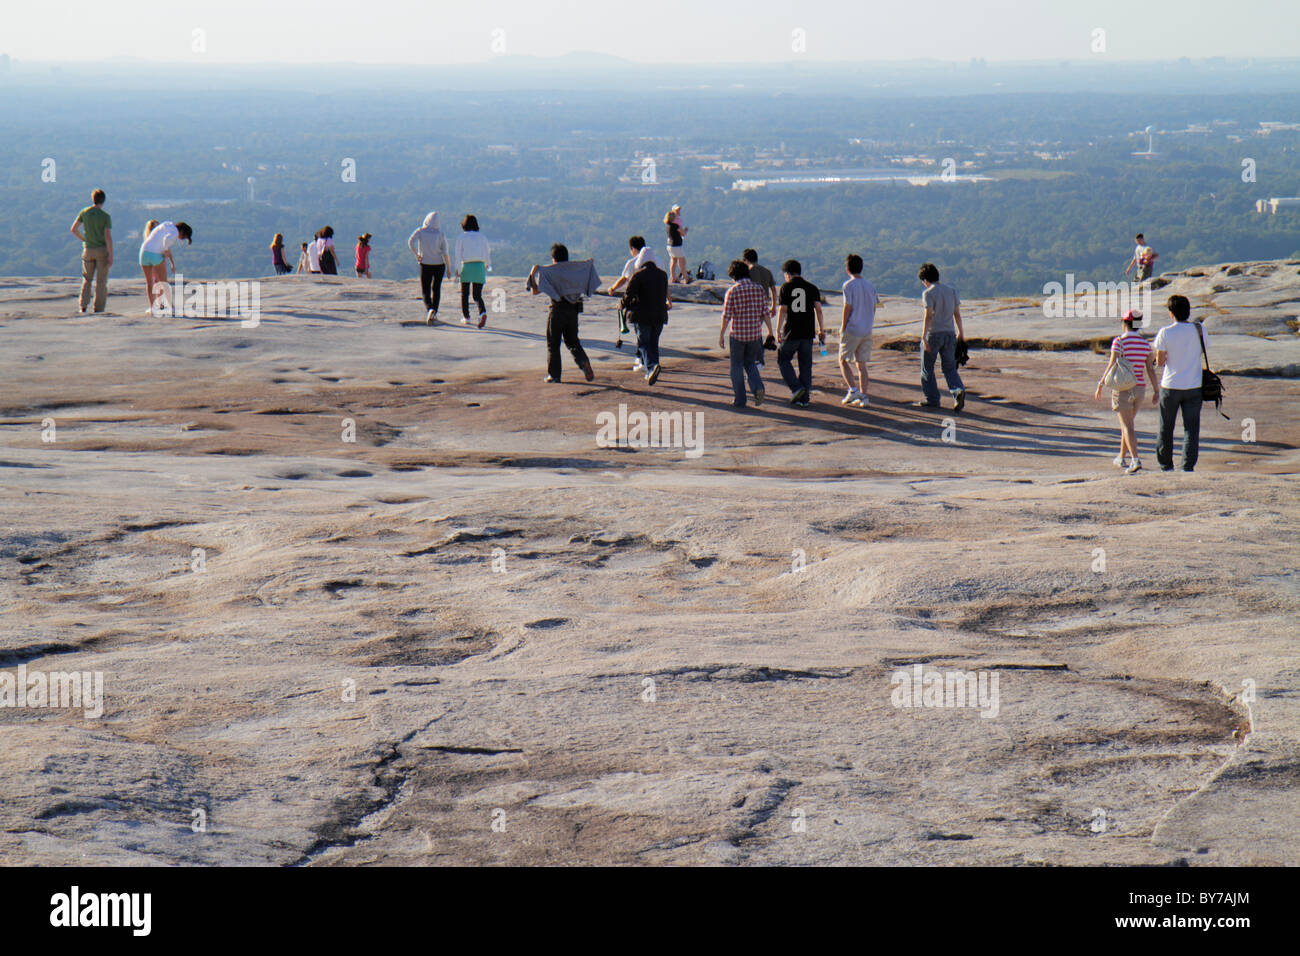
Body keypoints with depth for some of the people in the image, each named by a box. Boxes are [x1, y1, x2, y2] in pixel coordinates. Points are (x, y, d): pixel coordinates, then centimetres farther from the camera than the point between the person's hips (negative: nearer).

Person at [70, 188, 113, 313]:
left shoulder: (84, 213, 0)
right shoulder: (106, 217, -10)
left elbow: (74, 229, 4)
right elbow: (108, 237, -15)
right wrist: (111, 256, -13)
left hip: (88, 250, 3)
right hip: (102, 250, -3)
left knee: (87, 279, 14)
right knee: (101, 281, 5)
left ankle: (82, 305, -1)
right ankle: (99, 309, 5)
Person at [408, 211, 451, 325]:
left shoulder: (420, 232, -5)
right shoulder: (441, 235, -4)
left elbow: (411, 242, -22)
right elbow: (446, 253, -8)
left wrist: (416, 254, -9)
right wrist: (449, 268, -3)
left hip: (425, 265, -1)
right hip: (439, 265, 1)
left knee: (425, 291, 5)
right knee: (436, 289, 18)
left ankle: (429, 309, -24)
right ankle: (434, 315, 18)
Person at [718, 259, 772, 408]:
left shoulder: (732, 291, -9)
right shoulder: (758, 289, 2)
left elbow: (726, 316, -8)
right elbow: (765, 313, 2)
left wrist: (721, 335, 1)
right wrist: (770, 332, 10)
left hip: (737, 334, -4)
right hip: (755, 333, 4)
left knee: (737, 366, 10)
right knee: (750, 363, 19)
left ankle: (740, 400, 11)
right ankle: (758, 388, -6)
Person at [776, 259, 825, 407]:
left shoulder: (785, 288, -3)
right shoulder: (812, 288, 6)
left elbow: (782, 310, -8)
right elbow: (818, 309, 1)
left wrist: (778, 331, -3)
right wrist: (821, 329, 6)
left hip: (791, 333, -3)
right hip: (808, 333, 3)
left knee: (783, 360, 13)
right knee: (805, 365, 9)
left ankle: (797, 388, -3)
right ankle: (804, 397, 8)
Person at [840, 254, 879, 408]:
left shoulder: (848, 285, -9)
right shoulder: (870, 286, 9)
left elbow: (847, 308, -11)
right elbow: (874, 307, 11)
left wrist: (843, 329, -4)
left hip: (852, 329, -6)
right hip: (867, 331, 6)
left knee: (843, 360, 6)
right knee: (861, 364, 10)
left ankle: (852, 389, -9)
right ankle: (863, 396, 6)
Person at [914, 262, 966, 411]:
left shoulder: (928, 293, -9)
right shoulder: (951, 291, 9)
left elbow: (928, 316, -17)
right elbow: (957, 314, 15)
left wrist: (924, 337, -20)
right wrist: (960, 332, 27)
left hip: (933, 334, -5)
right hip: (950, 333, 5)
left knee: (927, 368, 9)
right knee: (950, 368, 8)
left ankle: (932, 399, 11)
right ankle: (958, 391, -17)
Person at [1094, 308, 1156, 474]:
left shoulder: (1119, 341, -10)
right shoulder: (1145, 343, 4)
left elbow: (1112, 365, -15)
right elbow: (1150, 369, 3)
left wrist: (1100, 386, -8)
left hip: (1123, 388, -5)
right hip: (1139, 388, 5)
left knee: (1128, 427, -8)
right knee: (1127, 423, 21)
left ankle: (1135, 460, -21)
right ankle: (1122, 458, 31)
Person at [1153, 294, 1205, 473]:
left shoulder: (1165, 332, -10)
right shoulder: (1199, 330, -3)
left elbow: (1160, 362, -7)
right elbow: (1206, 353, 9)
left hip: (1170, 386, -1)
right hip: (1193, 387, 1)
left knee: (1166, 428, 14)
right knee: (1191, 429, 3)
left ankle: (1166, 465, 24)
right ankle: (1188, 466, -6)